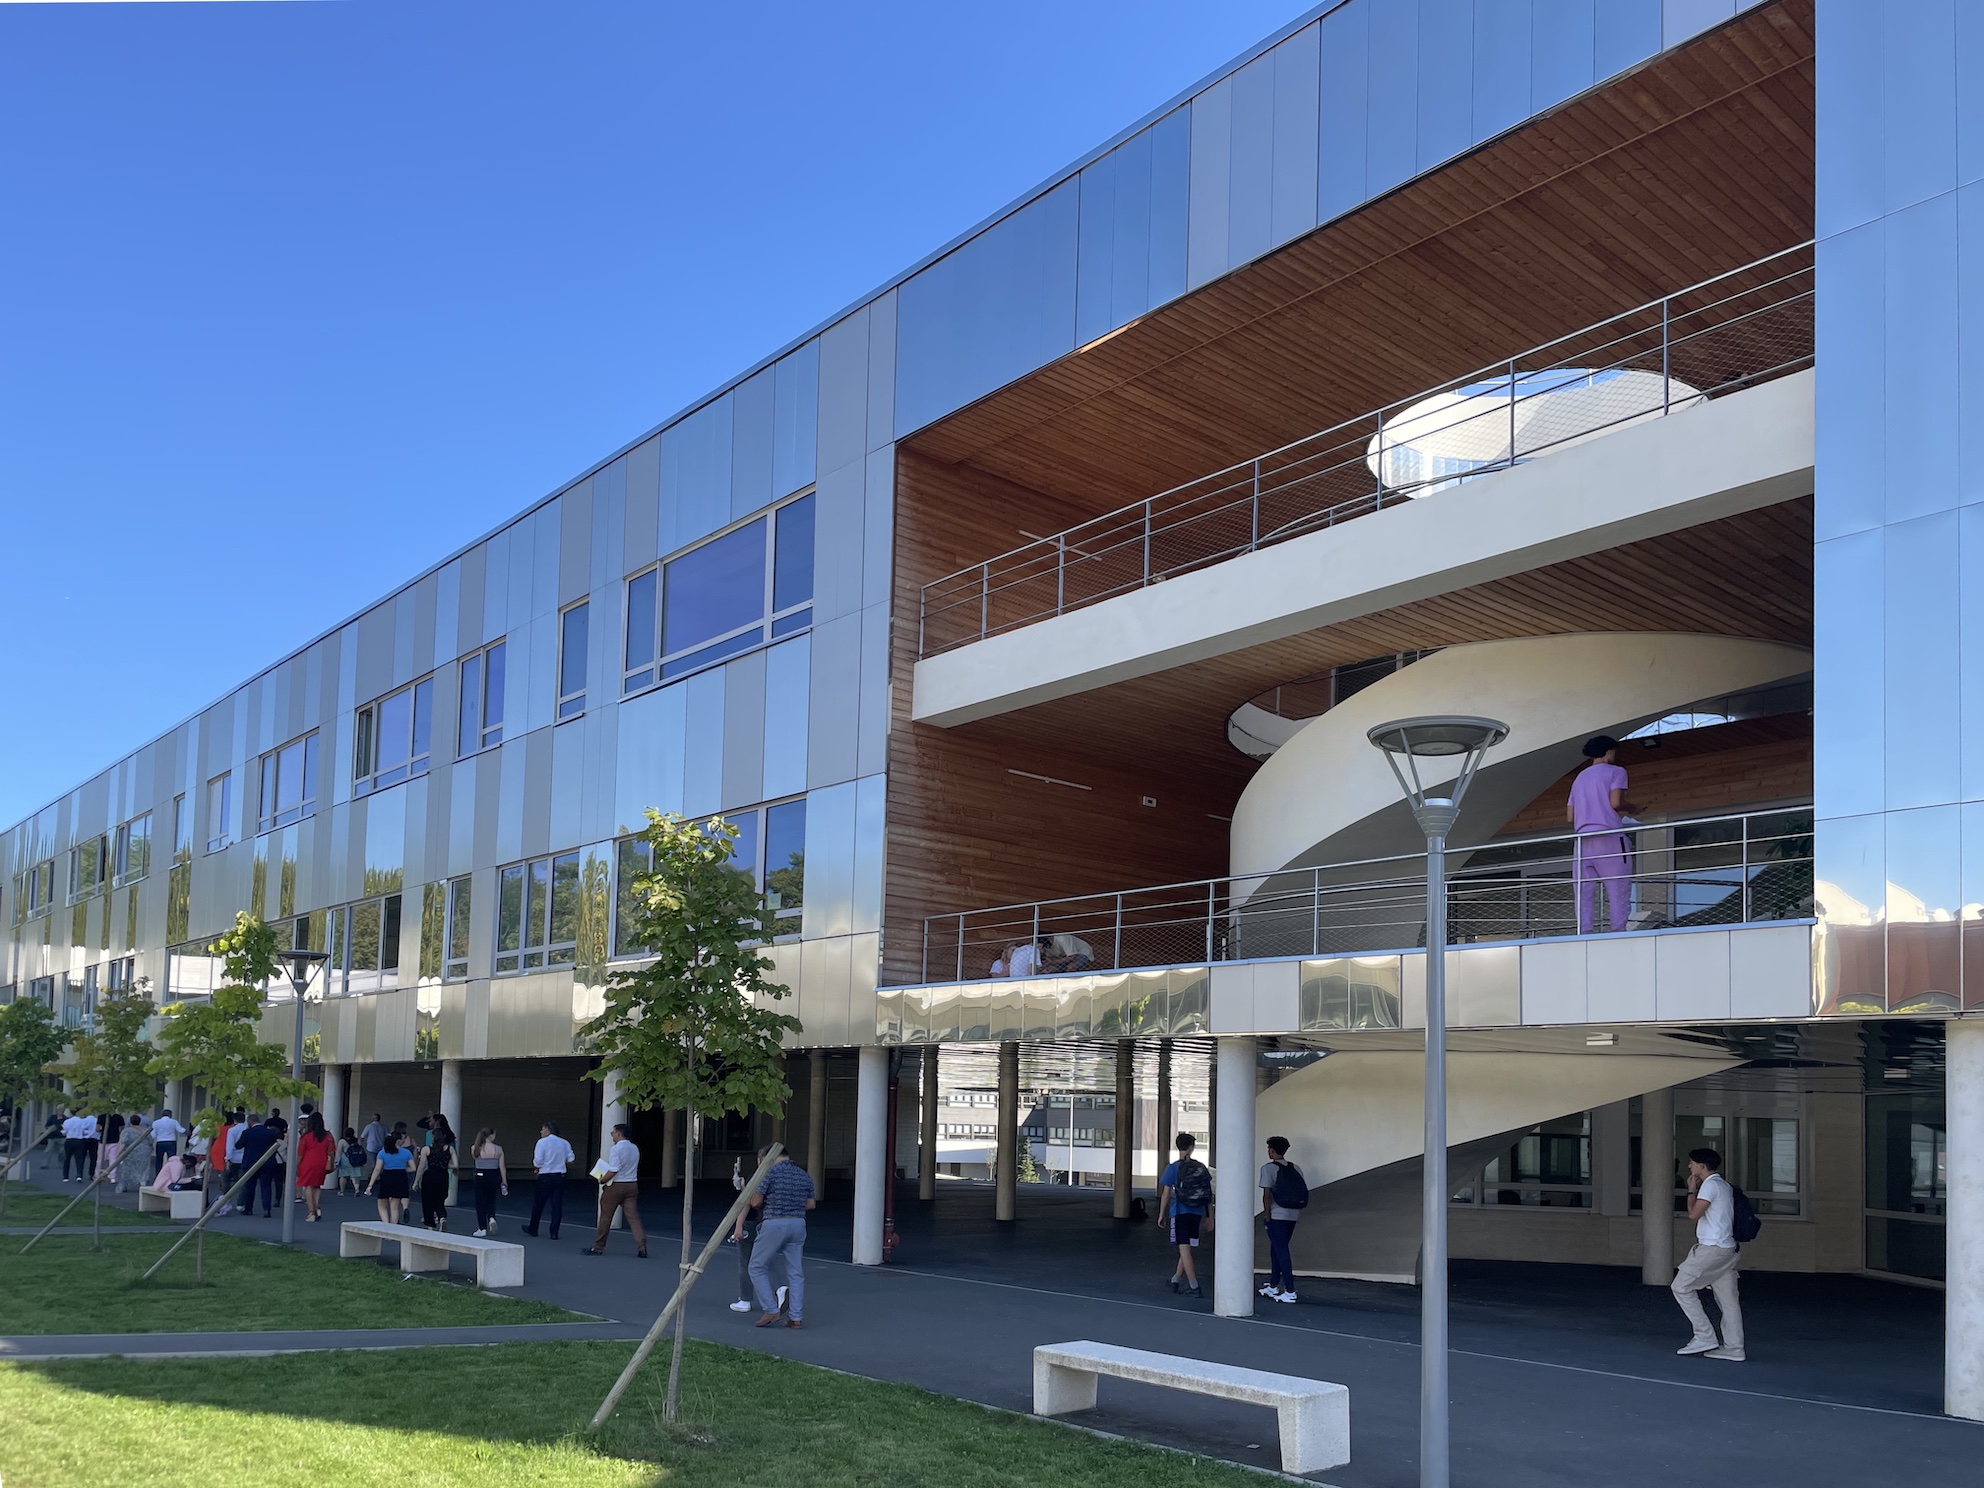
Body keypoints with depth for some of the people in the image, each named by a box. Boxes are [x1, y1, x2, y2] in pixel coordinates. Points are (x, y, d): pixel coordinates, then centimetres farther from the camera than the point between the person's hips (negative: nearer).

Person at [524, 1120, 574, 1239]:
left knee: (538, 1204, 13)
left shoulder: (542, 1142, -8)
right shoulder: (565, 1143, 5)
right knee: (557, 1205, 5)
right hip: (560, 1177, 3)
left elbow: (537, 1162, -14)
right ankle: (554, 1232, 2)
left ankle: (532, 1229, 26)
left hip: (545, 1177, -3)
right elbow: (571, 1160, 4)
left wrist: (536, 1166, 8)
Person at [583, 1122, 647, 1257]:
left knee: (606, 1216, 7)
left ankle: (598, 1247, 17)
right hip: (632, 1185, 6)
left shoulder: (616, 1149, -14)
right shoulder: (635, 1149, 10)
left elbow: (613, 1170, -22)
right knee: (633, 1216, 1)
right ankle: (641, 1247, -11)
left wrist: (602, 1180, -8)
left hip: (615, 1186, -6)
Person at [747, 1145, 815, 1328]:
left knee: (757, 1267, 8)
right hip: (798, 1224, 6)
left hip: (774, 1224, -5)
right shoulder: (804, 1175, 12)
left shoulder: (770, 1172, -6)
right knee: (795, 1273, 8)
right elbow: (810, 1204, 16)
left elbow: (755, 1202, -7)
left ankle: (770, 1310, 0)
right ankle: (796, 1317, 5)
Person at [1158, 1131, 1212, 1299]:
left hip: (1179, 1213, -4)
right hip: (1197, 1213, 4)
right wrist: (1209, 1215, 13)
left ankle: (1194, 1287, -5)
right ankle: (1175, 1280, 29)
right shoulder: (1201, 1168, 3)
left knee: (1185, 1248, -1)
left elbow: (1166, 1194, -4)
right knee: (1186, 1248, 17)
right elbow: (1209, 1193, 5)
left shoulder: (1173, 1168, -6)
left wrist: (1161, 1214, 6)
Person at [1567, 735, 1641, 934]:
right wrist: (1633, 809, 10)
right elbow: (1615, 803, -9)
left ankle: (1584, 934, -9)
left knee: (1584, 894, 0)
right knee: (1618, 890, -4)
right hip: (1609, 837, -5)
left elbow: (1570, 817, 17)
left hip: (1583, 840, 5)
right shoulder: (1615, 772, 7)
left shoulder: (1579, 778, 23)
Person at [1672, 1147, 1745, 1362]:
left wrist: (1692, 1190, -5)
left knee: (1681, 1287, -1)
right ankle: (1733, 1348, 6)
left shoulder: (1710, 1185, -12)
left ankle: (1704, 1337, -2)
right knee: (1728, 1299, 7)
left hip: (1711, 1248, -10)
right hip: (1726, 1248, 10)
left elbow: (1694, 1214, -15)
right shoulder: (1724, 1185, 18)